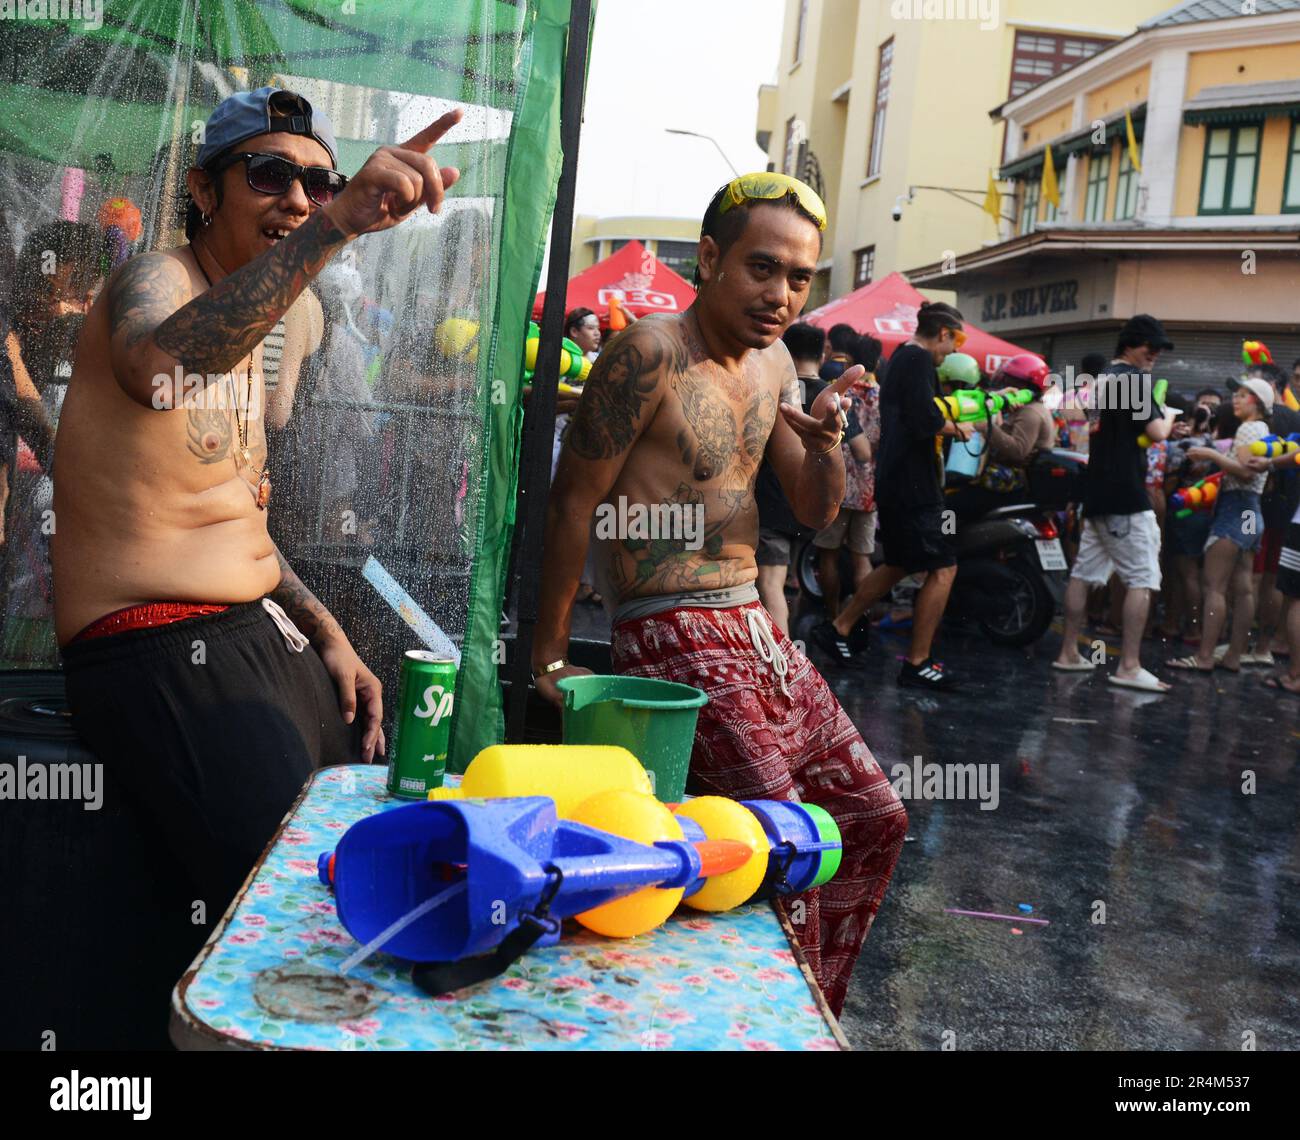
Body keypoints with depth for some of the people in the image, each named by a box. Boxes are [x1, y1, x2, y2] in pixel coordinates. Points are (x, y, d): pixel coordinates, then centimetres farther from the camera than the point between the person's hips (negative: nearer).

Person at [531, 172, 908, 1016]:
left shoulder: (773, 361, 9)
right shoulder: (652, 352, -14)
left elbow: (817, 513, 10)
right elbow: (573, 505, -12)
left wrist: (826, 441, -12)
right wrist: (549, 659, -10)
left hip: (756, 630, 9)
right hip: (675, 640, -9)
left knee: (874, 820, 13)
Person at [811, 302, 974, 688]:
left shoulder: (900, 358, 17)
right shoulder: (920, 360, -14)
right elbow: (925, 421, -25)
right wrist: (957, 429, -7)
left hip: (892, 481, 10)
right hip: (913, 485, -10)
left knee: (898, 565, 21)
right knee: (942, 569, -5)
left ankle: (838, 628, 25)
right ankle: (917, 663, -1)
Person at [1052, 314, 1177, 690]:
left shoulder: (1102, 380, 17)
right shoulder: (1135, 378, -11)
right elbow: (1156, 432, -18)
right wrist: (1169, 418, 2)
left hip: (1096, 493, 9)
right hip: (1127, 494, -9)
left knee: (1084, 573, 10)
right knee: (1142, 581, -7)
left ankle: (1068, 653, 14)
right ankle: (1129, 667, -9)